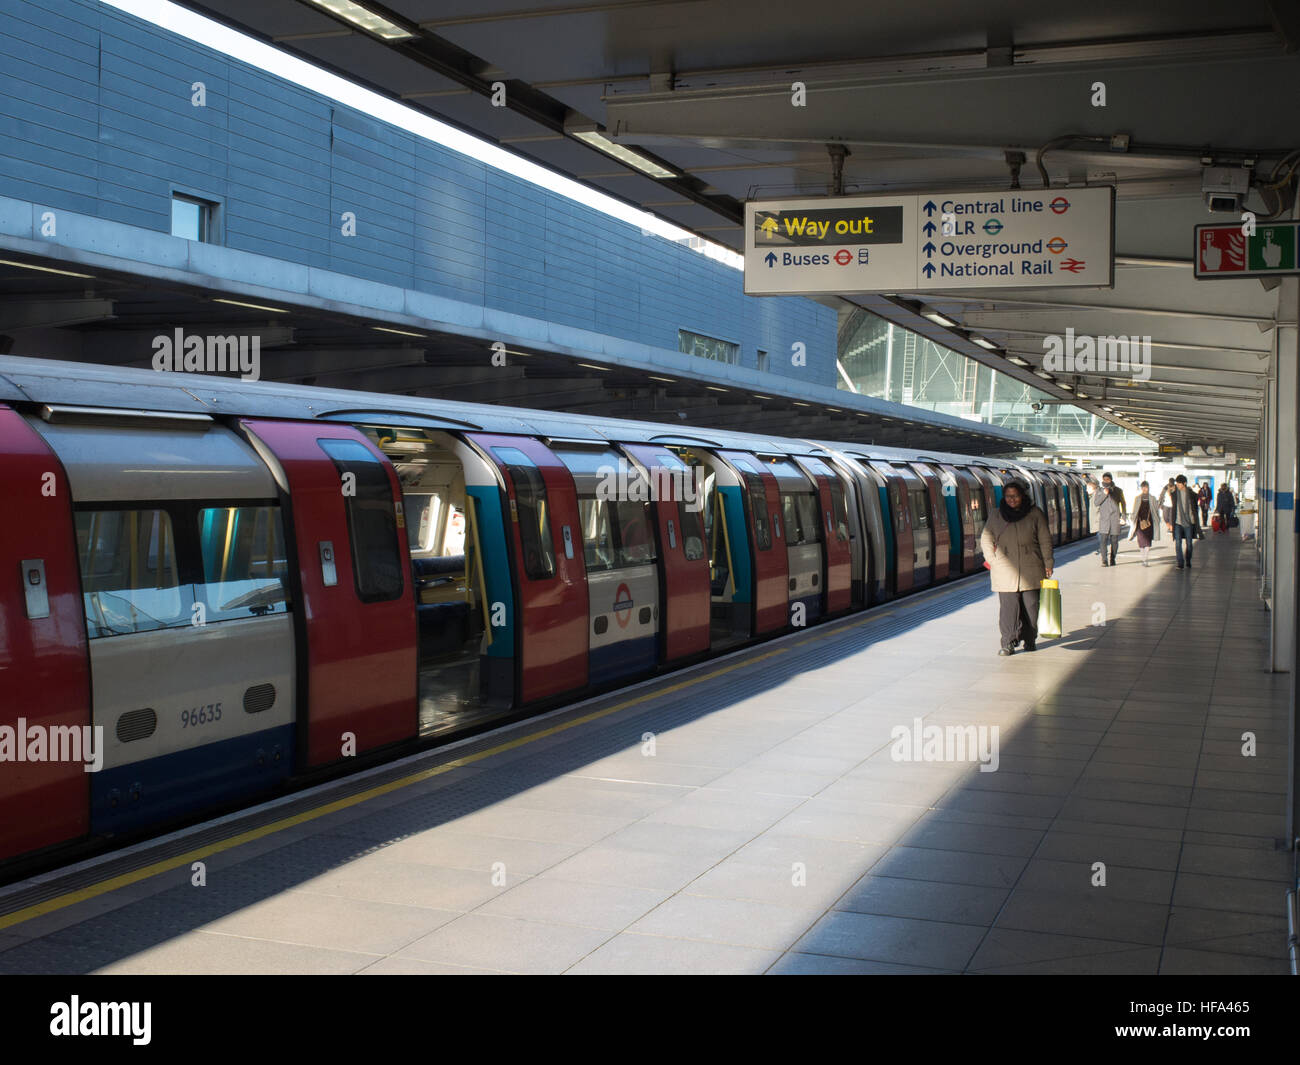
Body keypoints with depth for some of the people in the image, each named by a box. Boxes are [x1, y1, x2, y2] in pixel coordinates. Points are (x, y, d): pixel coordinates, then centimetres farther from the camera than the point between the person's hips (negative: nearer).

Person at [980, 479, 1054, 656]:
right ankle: (1008, 643, -4)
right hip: (1005, 571, 0)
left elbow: (1045, 541, 6)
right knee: (1008, 607, -6)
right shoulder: (996, 516, 7)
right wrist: (992, 561, 3)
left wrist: (1048, 564, 1)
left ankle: (1029, 639, 19)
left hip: (1031, 570, 0)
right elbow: (986, 539, 12)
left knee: (1031, 605, 4)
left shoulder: (1035, 514, 3)